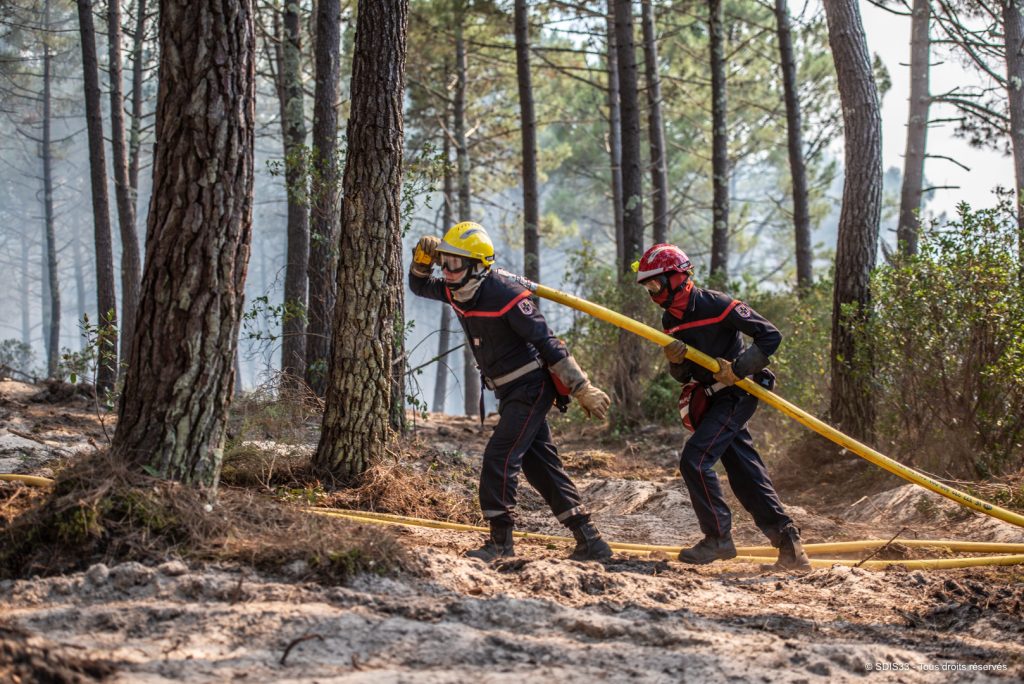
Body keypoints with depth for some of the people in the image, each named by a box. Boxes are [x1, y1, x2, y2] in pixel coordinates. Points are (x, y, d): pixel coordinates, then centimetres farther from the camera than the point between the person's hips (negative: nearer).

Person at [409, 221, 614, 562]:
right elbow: (419, 286, 19)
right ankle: (590, 543, 13)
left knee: (499, 457, -15)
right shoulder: (456, 290, 1)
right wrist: (422, 258, -4)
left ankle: (500, 540, -6)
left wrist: (583, 389, -22)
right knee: (541, 464, 9)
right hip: (511, 392, 9)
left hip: (531, 387, -9)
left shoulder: (505, 294, -23)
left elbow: (548, 343, -22)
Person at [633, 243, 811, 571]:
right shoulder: (671, 320, 9)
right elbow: (683, 375, 13)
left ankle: (718, 538, -7)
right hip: (711, 399, 9)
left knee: (695, 458, -17)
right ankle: (787, 540, 8)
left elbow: (770, 335, -16)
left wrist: (738, 368, -21)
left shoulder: (715, 305, -17)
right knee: (745, 473, 5)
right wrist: (675, 362, -9)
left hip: (736, 394, -9)